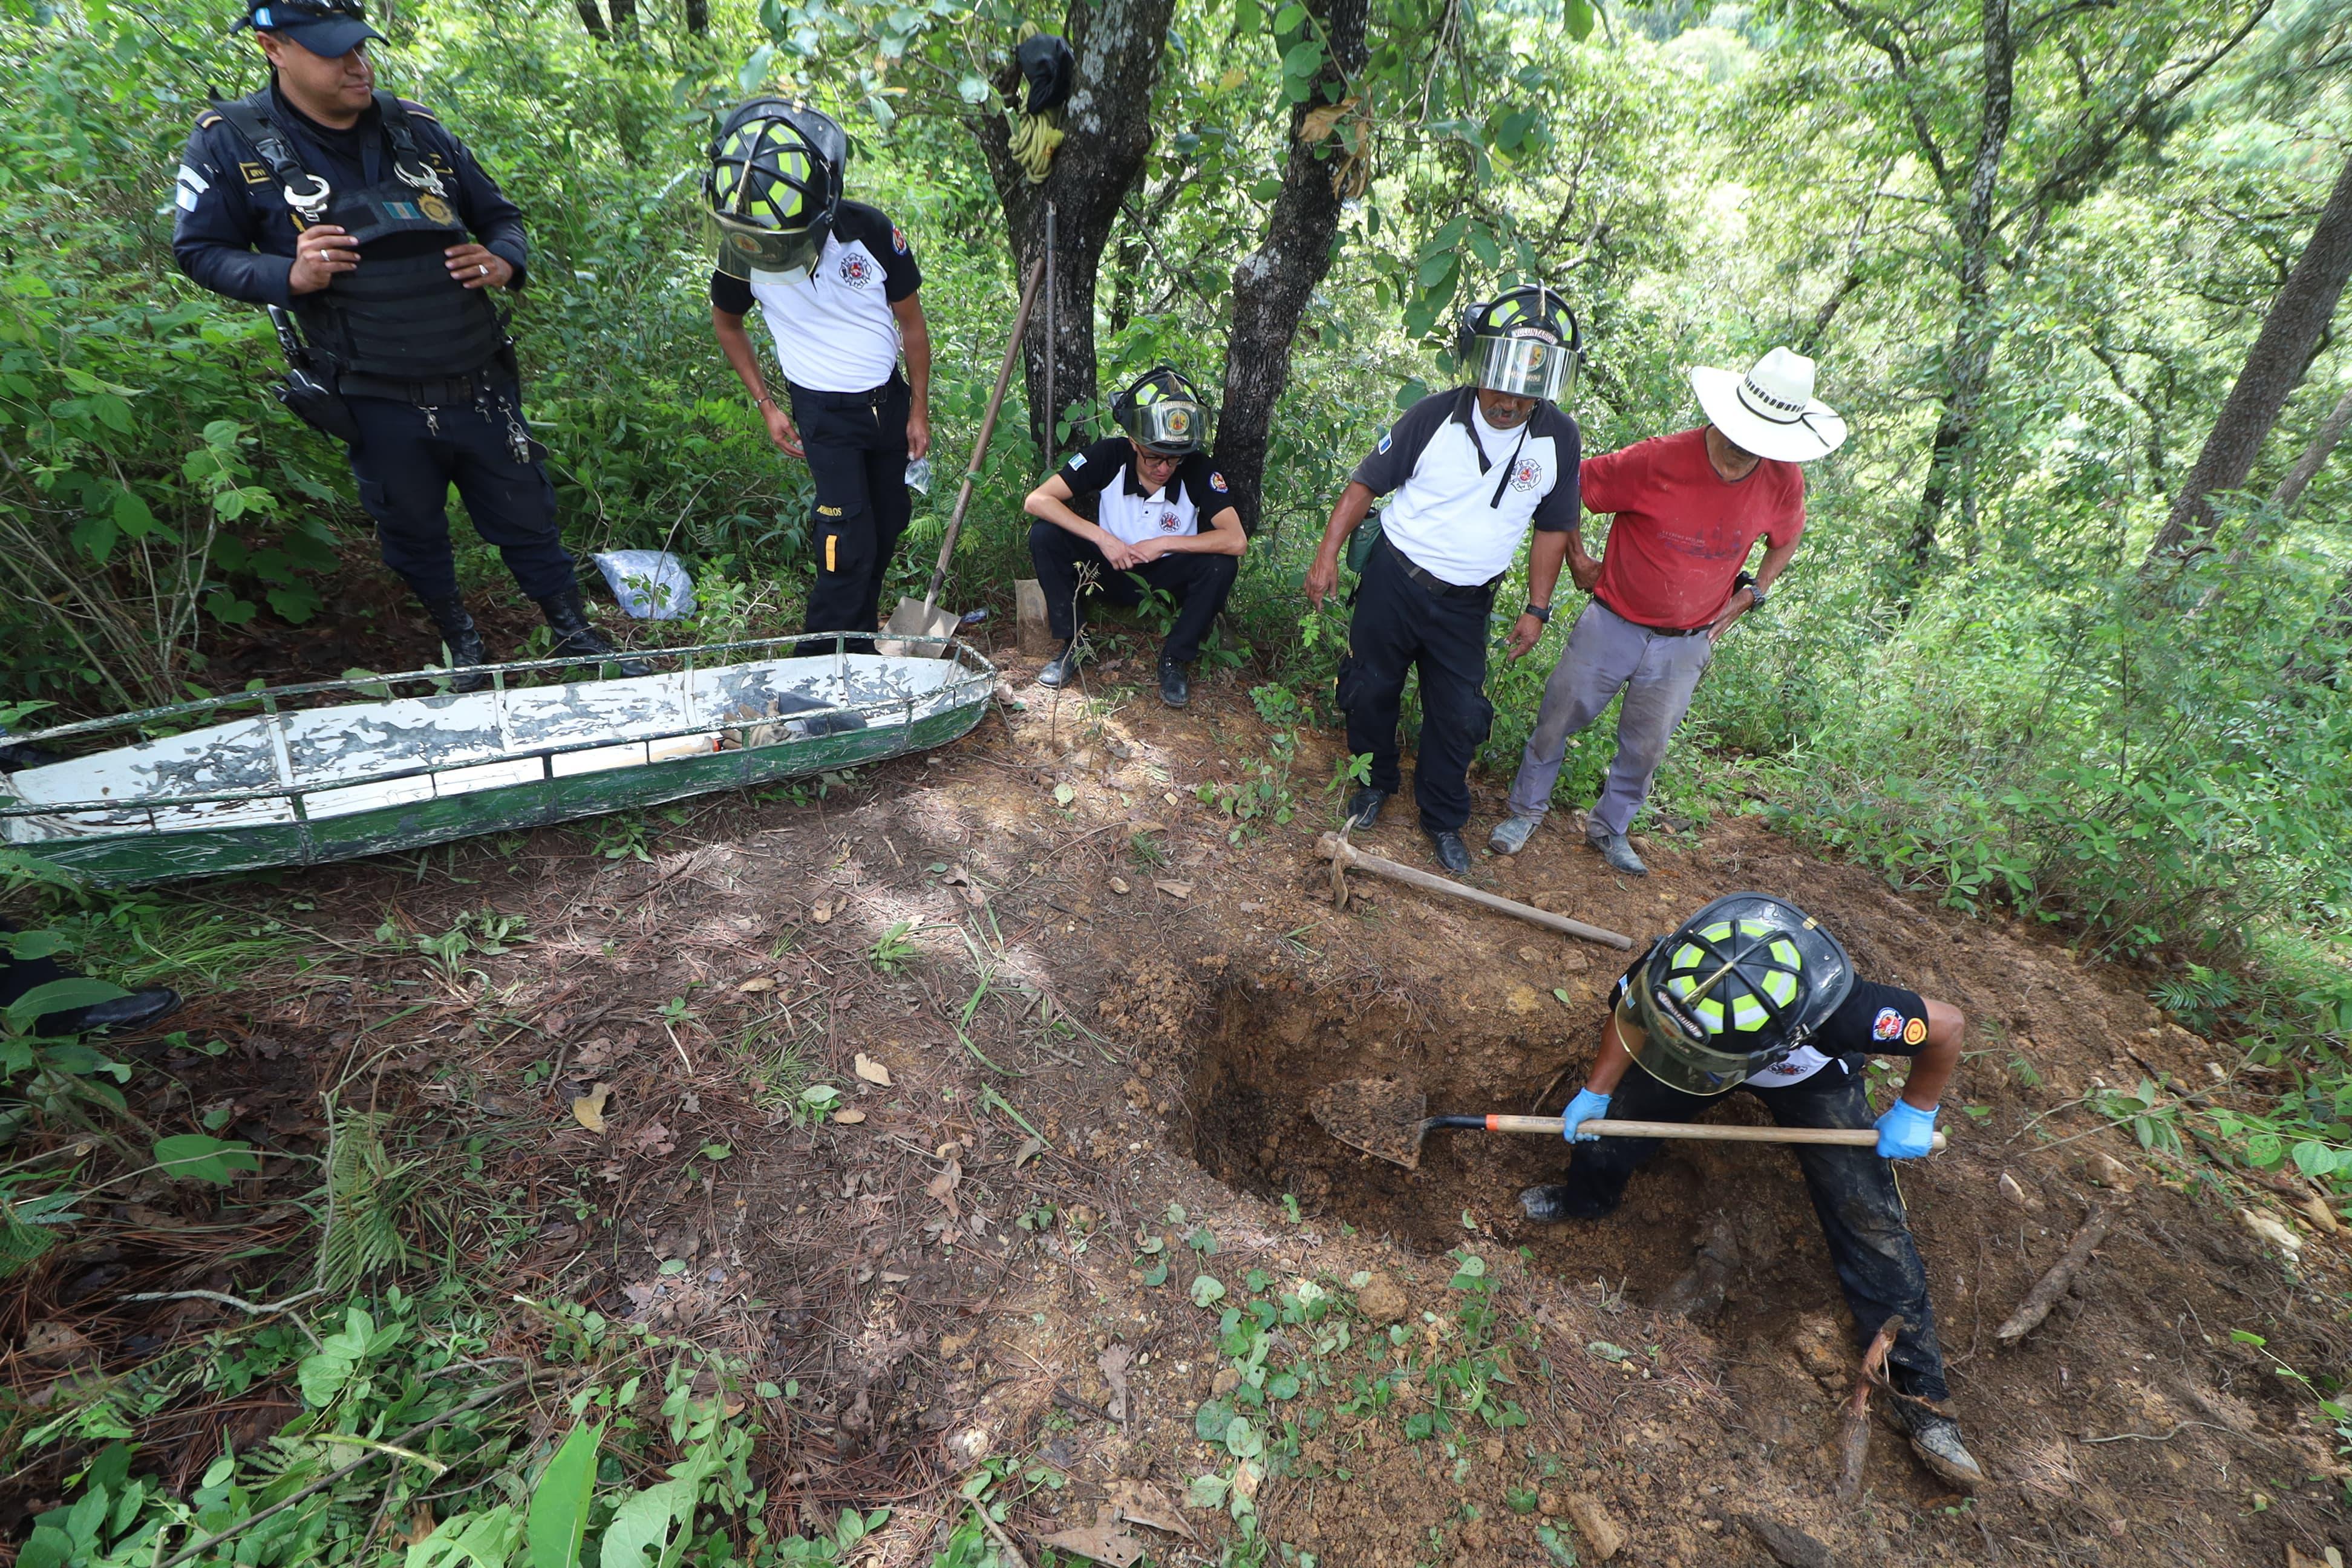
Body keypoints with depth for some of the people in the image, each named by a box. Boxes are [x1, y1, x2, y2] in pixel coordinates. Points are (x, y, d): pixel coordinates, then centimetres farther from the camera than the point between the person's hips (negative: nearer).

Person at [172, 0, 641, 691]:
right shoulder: (230, 140, -1)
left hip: (480, 384, 2)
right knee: (414, 531, 14)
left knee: (527, 518, 9)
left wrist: (504, 262, -5)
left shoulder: (417, 127, 7)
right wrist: (287, 276, -16)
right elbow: (199, 249, 4)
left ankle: (577, 635, 25)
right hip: (378, 402, -1)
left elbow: (499, 214, 18)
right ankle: (458, 637, 35)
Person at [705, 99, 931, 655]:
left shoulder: (872, 232, -16)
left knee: (887, 526, 10)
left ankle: (862, 636, 26)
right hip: (822, 411, -2)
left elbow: (911, 323, -3)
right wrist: (766, 405, 0)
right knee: (849, 544, -14)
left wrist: (919, 412, -1)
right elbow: (726, 323, 6)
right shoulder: (742, 252, -14)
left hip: (888, 400, 3)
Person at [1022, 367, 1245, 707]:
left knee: (1222, 564, -30)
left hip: (1167, 578, 0)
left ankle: (1174, 659, -10)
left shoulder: (1198, 469, -21)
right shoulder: (1110, 455, -19)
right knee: (1044, 536, -22)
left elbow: (1236, 541, -30)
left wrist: (1163, 543, -29)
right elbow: (1036, 501, -23)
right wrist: (1101, 537, -32)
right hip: (1112, 570, 1)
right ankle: (1072, 643, -7)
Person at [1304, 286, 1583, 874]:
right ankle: (1374, 783, 36)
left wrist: (1537, 608, 4)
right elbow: (1366, 482, -4)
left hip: (1467, 604, 2)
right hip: (1394, 579, -1)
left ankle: (1443, 819, 26)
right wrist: (1328, 555, -10)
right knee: (1370, 689, 9)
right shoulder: (1434, 416, -12)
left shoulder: (1560, 439, -5)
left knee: (1459, 715, 5)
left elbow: (1552, 527, 6)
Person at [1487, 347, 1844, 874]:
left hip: (1687, 643, 3)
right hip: (1613, 625, -3)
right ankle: (1527, 810, 30)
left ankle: (1609, 828, 36)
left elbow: (1785, 538, 16)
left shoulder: (1783, 482, -8)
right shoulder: (1658, 461, -22)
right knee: (1556, 721, 7)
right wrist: (1578, 560, -5)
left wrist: (1753, 592, 3)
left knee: (1645, 750, 12)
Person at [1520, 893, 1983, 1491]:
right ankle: (1583, 1199, 33)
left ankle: (1918, 1389, 14)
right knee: (1602, 1120, -2)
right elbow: (1629, 1014, -17)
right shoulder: (1668, 971, -41)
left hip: (1812, 1077, -2)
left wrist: (1915, 1113, -15)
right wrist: (1594, 1092, -15)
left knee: (1868, 1221, -7)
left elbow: (1947, 1025, -28)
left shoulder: (1842, 1013, -48)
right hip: (1708, 1050, 2)